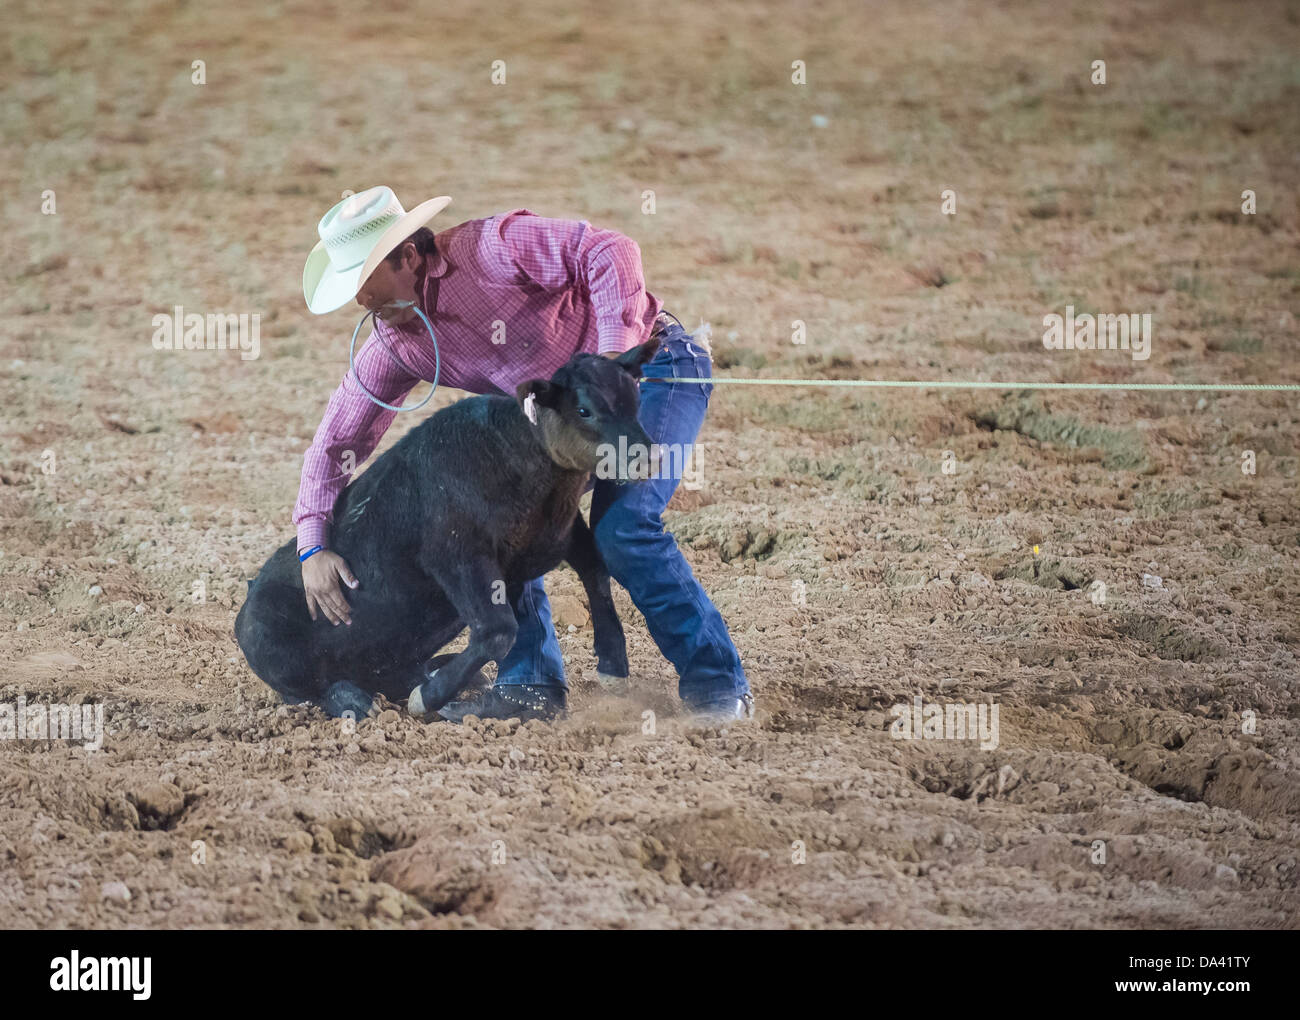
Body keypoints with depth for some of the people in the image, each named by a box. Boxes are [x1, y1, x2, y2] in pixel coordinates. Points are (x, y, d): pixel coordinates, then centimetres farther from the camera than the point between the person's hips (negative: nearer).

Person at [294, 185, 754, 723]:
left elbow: (611, 253, -30)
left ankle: (719, 688, -16)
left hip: (655, 363, -8)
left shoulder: (489, 248, -27)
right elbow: (339, 437, -2)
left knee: (620, 526, -23)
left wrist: (615, 359, -36)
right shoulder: (392, 342, -5)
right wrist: (312, 545, -11)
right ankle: (532, 684, 5)